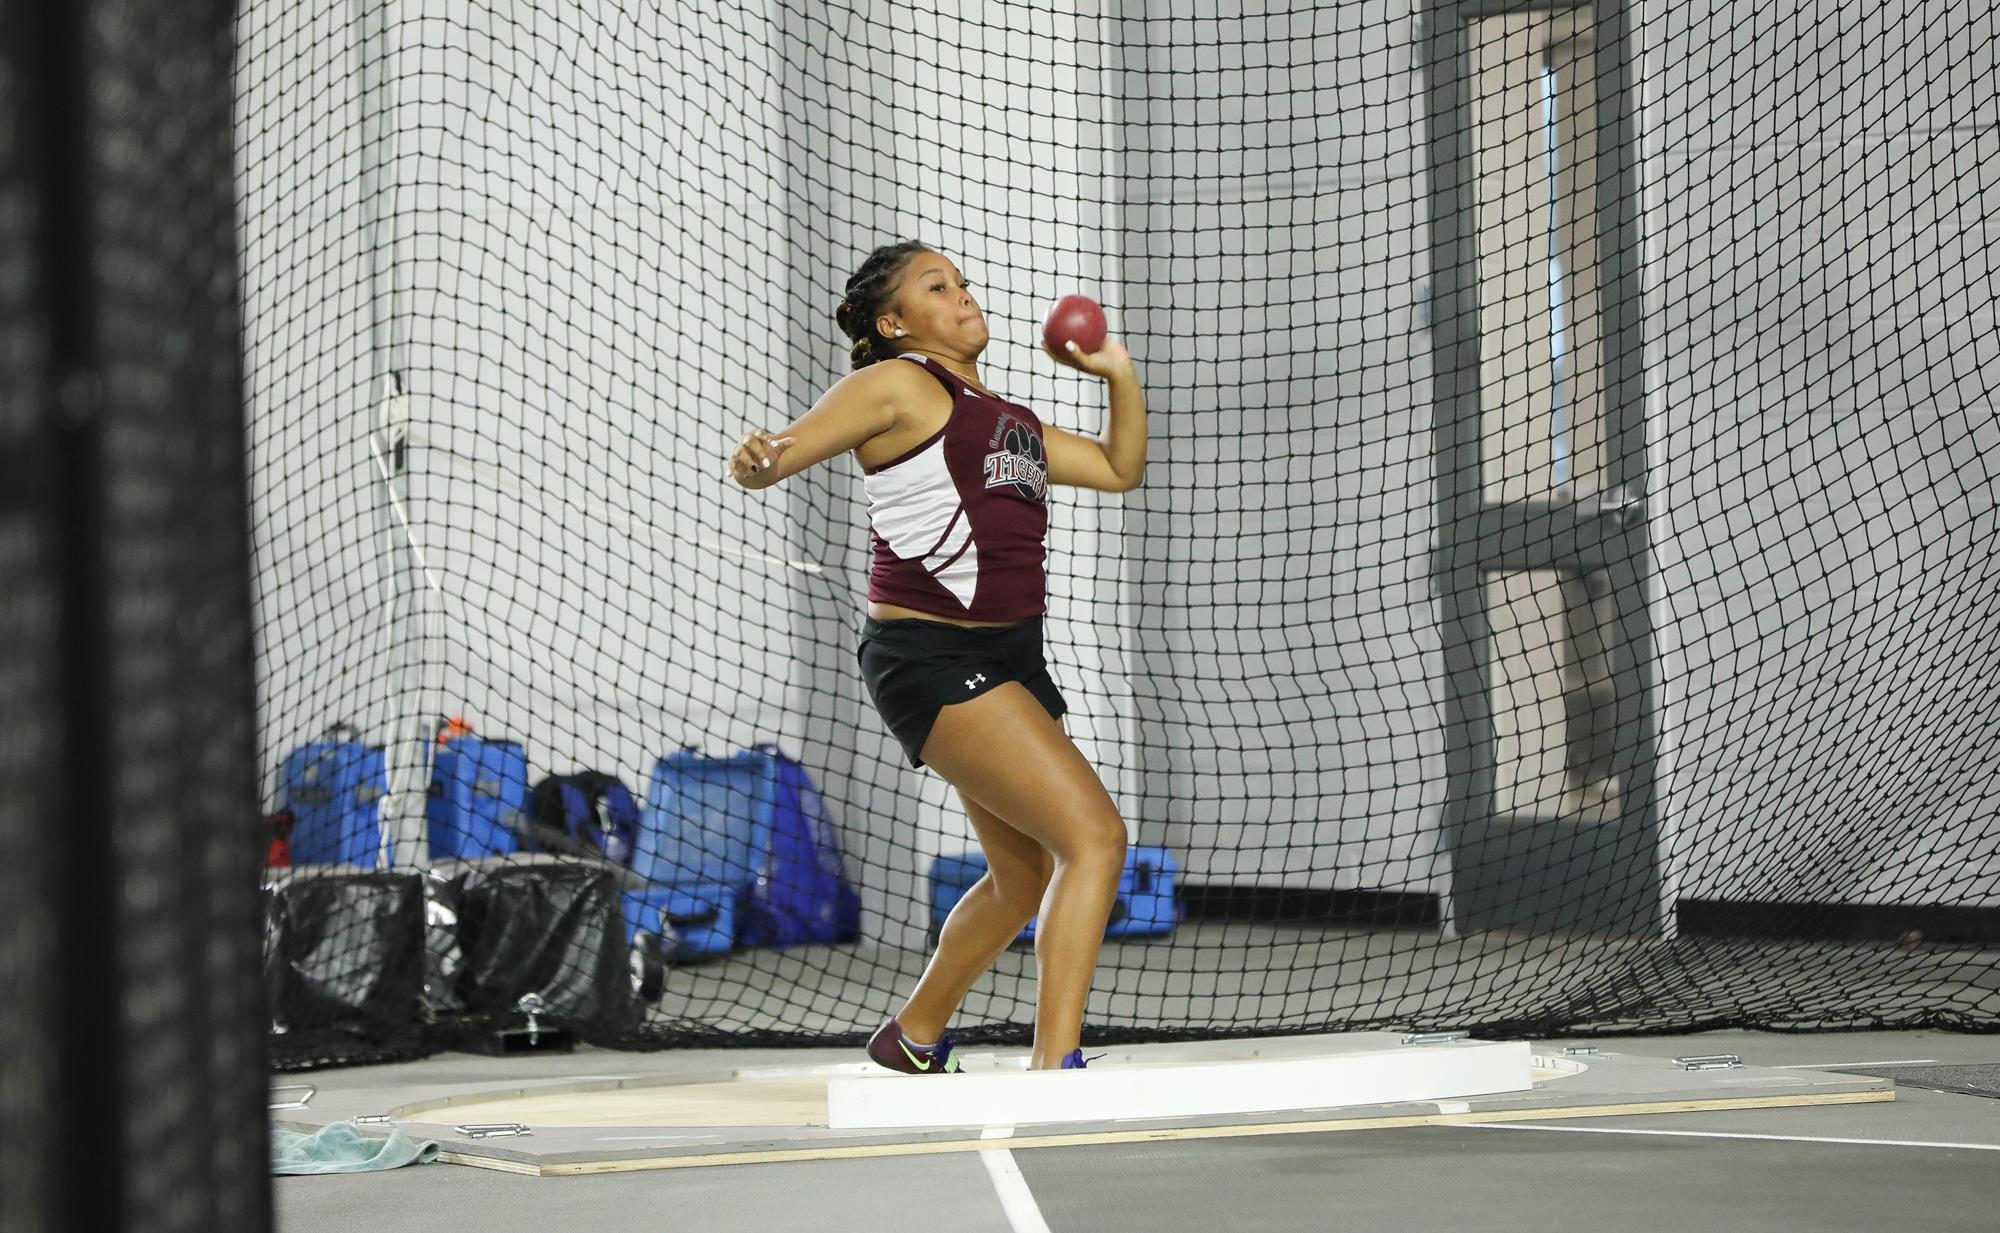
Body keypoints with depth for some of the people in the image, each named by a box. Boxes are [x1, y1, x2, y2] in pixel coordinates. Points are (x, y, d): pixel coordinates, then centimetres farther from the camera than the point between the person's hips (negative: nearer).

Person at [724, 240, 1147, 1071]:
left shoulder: (1005, 419, 22)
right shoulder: (899, 386, -3)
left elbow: (1119, 469, 31)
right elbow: (778, 456, -12)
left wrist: (1120, 375, 19)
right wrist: (755, 460, -34)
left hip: (1008, 659, 10)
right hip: (930, 655, -10)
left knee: (1026, 876, 19)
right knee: (1094, 834, -20)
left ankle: (914, 1036, 39)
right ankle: (1055, 1065, -25)